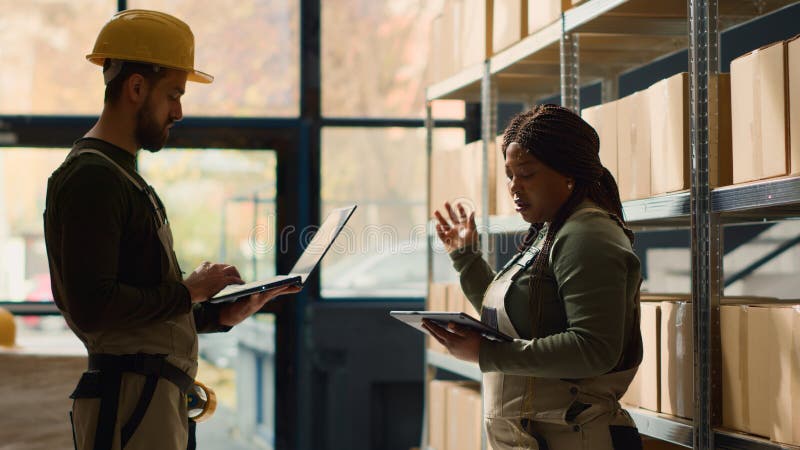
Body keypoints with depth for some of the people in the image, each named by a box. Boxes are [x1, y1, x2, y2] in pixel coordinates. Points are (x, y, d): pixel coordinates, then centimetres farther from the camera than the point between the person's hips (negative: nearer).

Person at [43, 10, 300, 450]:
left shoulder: (122, 175, 21)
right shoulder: (90, 177, -12)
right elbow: (91, 307, -21)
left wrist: (223, 315, 11)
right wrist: (189, 291, -11)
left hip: (159, 397, 10)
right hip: (128, 397, -10)